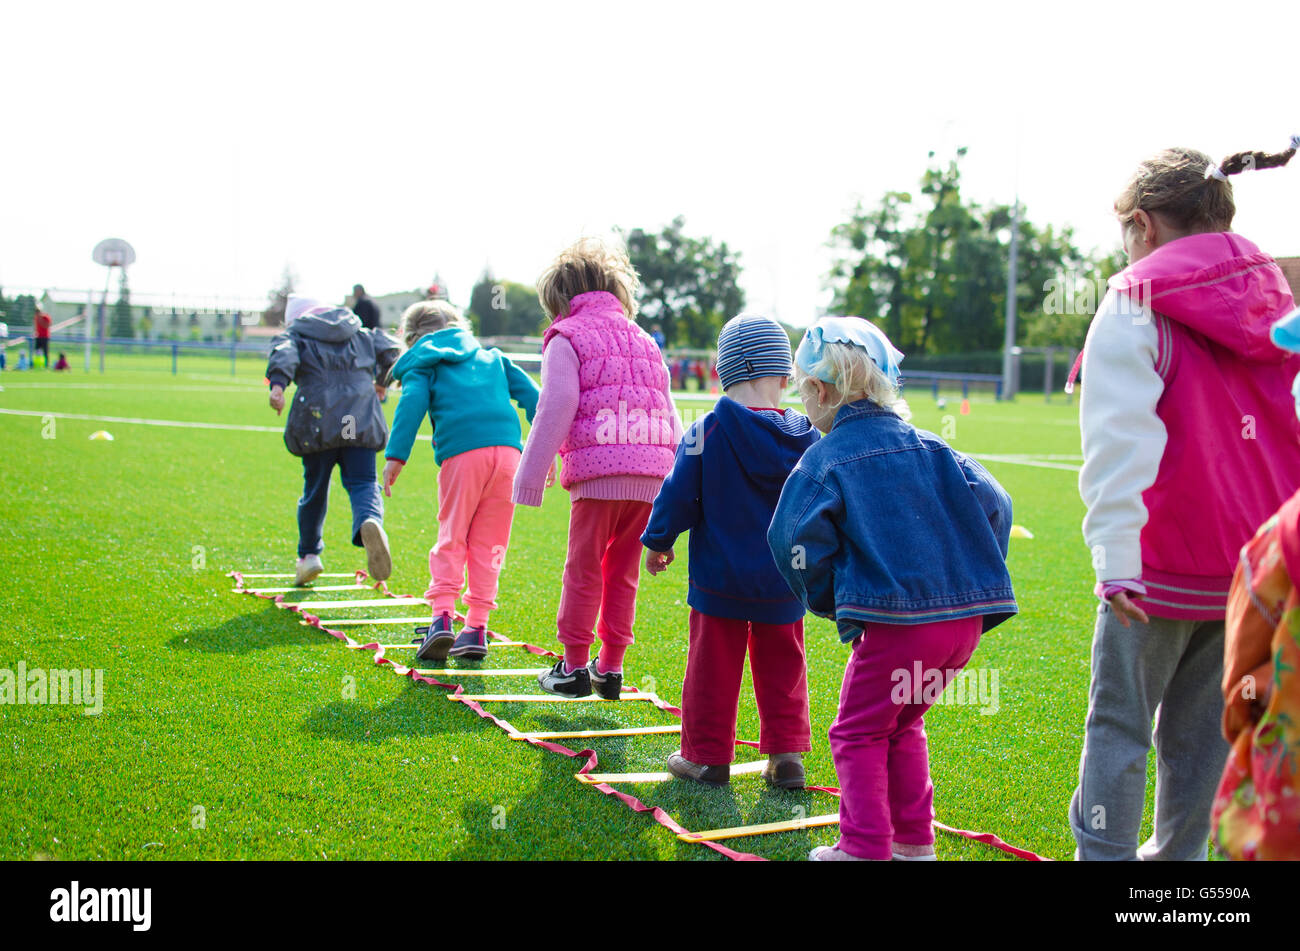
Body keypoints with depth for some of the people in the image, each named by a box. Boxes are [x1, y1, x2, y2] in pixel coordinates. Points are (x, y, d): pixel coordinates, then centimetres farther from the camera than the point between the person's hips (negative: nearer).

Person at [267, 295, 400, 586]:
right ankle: (370, 521, -36)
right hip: (361, 420, 1)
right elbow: (389, 349, 15)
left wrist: (277, 384, -25)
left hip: (317, 423, -1)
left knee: (315, 488, 13)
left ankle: (309, 554, 21)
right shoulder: (362, 335, 24)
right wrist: (381, 381, 32)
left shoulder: (295, 335, 14)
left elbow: (283, 354, -7)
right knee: (363, 482, -3)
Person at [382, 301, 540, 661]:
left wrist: (395, 456, -8)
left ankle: (442, 616, -9)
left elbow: (412, 404, -2)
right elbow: (528, 393, 20)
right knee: (489, 543, 9)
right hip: (507, 449, 3)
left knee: (452, 537, 7)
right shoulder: (491, 357, 29)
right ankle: (477, 626, 8)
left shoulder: (422, 365, 17)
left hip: (462, 454, -3)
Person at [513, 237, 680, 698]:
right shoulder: (643, 340, 23)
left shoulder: (567, 338, 4)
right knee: (623, 572, 13)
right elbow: (668, 414, 22)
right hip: (651, 474, 5)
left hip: (599, 471, -5)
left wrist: (531, 476, -1)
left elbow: (555, 411, -4)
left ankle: (574, 665, 10)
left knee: (584, 569, 5)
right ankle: (611, 668, 16)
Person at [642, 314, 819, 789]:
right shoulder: (805, 438, -3)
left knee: (713, 665, 7)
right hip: (784, 581, 3)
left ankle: (707, 756, 15)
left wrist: (657, 541, 8)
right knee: (781, 665, 14)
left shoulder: (706, 432, -13)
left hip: (719, 577, -3)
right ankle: (786, 755, 16)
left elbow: (678, 495, -8)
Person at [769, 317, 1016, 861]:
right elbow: (993, 505, 8)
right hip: (967, 617, 6)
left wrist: (829, 601, 5)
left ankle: (865, 848, 4)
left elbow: (797, 541, -12)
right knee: (903, 726, 24)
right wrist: (974, 581, 15)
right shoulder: (929, 447, 13)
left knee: (859, 733, 10)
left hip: (894, 621, -6)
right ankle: (914, 841, 26)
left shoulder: (824, 460, -2)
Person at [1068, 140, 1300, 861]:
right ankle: (1180, 852, 25)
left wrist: (1114, 557, -21)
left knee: (1119, 722, 6)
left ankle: (1104, 854, 10)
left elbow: (1119, 440, -18)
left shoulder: (1136, 303, -9)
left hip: (1162, 565, -6)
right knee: (1203, 724, 16)